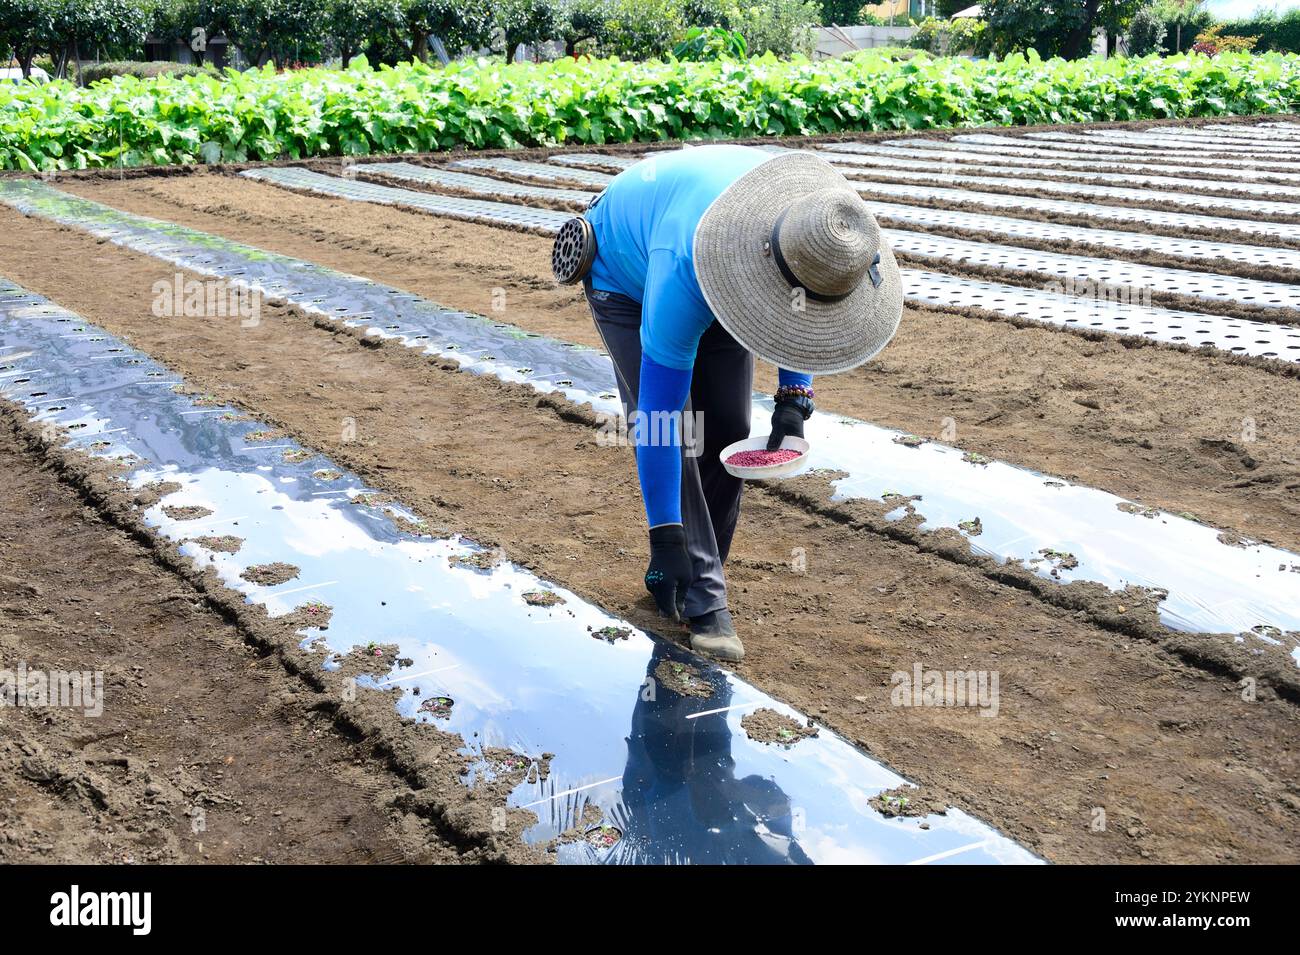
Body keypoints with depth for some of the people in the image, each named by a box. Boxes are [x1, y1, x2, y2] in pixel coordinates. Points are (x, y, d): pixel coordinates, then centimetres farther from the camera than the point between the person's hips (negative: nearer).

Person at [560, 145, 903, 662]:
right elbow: (657, 412, -39)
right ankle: (704, 600, -10)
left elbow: (803, 307, -5)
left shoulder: (818, 213, -30)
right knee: (672, 435, -17)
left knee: (726, 434, -3)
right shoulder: (684, 274, -45)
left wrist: (795, 394, -16)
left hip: (717, 282, 5)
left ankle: (698, 574, 14)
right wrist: (665, 537, -36)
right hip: (628, 276, -5)